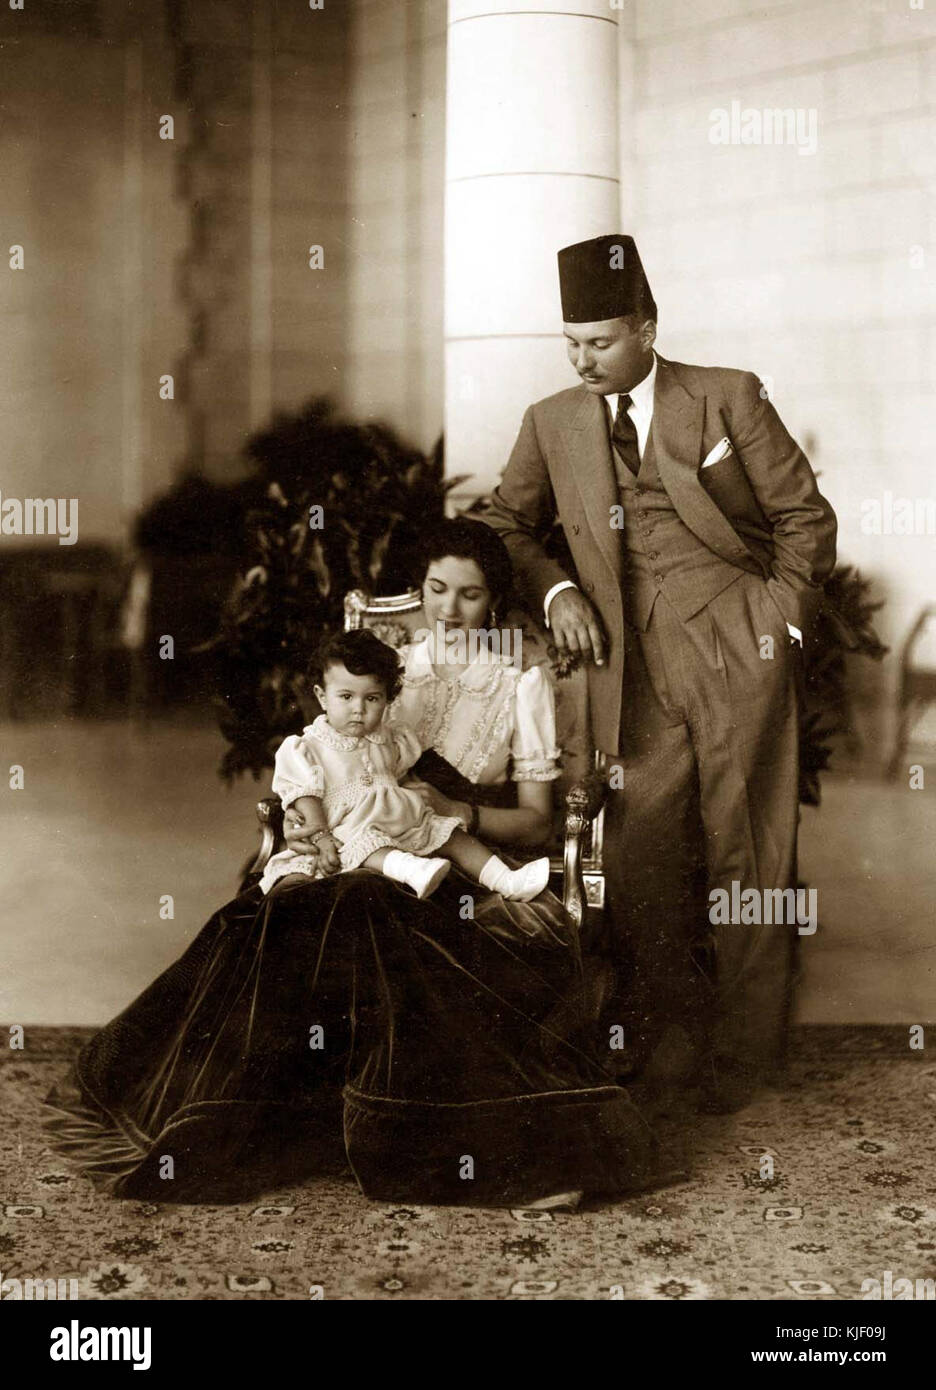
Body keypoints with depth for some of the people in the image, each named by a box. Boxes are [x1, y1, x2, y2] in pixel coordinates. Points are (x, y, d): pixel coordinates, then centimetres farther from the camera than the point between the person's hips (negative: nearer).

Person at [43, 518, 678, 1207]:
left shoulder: (523, 683, 11)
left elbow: (536, 821, 6)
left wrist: (456, 811, -13)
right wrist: (307, 826, -2)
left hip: (471, 873, -2)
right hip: (371, 865, 2)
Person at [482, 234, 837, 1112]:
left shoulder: (729, 398, 5)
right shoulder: (552, 423, 12)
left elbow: (805, 517, 8)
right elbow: (505, 527, 22)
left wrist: (780, 621, -2)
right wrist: (556, 590, 4)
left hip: (736, 653, -2)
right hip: (637, 671, 3)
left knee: (745, 855, -1)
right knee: (643, 862, -1)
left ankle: (741, 1061, 10)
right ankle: (665, 1053, 13)